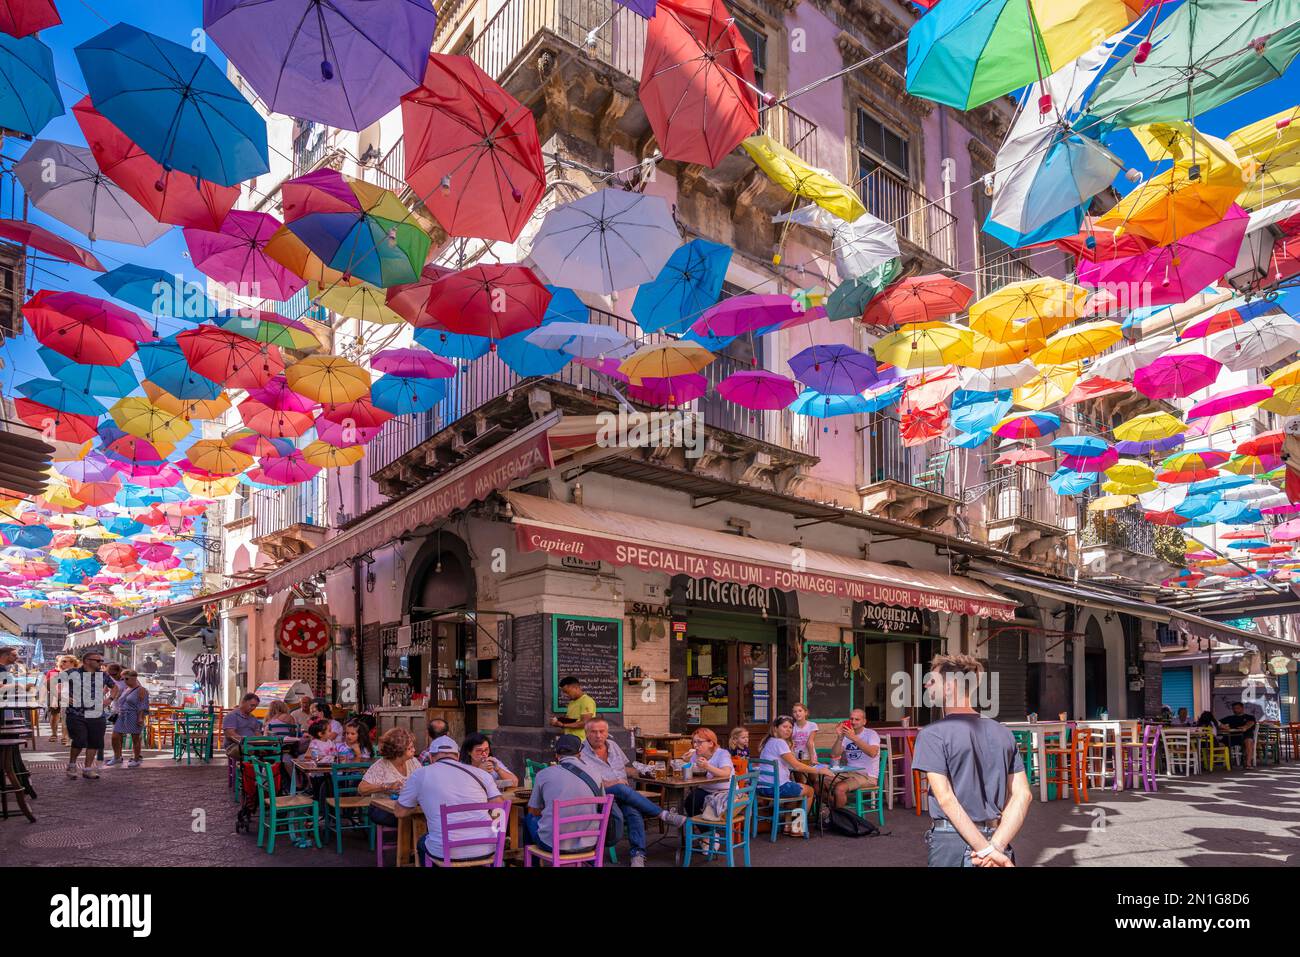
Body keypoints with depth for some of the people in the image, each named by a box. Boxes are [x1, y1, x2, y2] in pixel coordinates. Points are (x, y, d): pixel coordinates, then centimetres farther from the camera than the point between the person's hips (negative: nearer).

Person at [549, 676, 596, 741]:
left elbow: (585, 723, -17)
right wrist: (557, 721, 2)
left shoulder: (587, 701, -10)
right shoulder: (572, 702, 18)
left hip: (581, 741, -8)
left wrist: (563, 725, -15)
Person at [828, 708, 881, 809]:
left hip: (867, 775, -6)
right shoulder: (846, 735, 12)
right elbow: (834, 755, 0)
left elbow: (873, 753, -27)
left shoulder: (871, 734, -6)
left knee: (839, 788, -31)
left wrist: (854, 738, -33)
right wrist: (840, 737, -15)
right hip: (848, 773, 6)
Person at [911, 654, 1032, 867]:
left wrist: (986, 850, -18)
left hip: (952, 841, -4)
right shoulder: (1004, 734, 6)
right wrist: (996, 845, -9)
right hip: (995, 835, 4)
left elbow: (946, 799, -18)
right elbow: (1023, 795, 0)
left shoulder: (931, 734, -11)